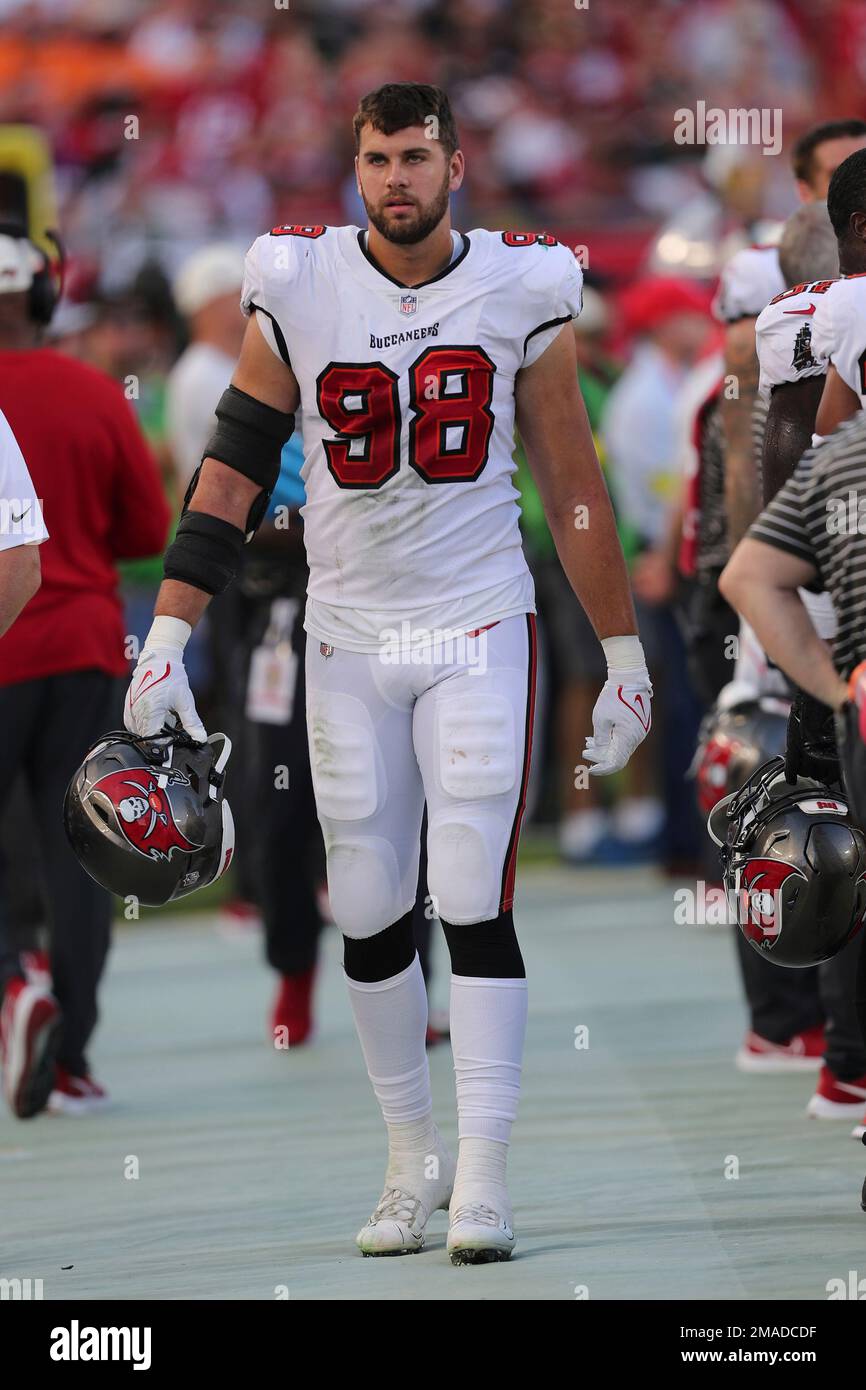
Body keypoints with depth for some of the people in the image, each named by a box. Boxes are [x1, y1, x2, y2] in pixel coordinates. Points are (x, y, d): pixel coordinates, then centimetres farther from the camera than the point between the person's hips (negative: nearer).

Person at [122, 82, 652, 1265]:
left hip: (480, 630, -2)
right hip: (349, 633, 2)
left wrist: (624, 656, 7)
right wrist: (169, 638, -6)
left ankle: (484, 1177, -5)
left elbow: (573, 489, 4)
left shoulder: (521, 291, -5)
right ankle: (414, 1160, 19)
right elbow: (234, 467, 0)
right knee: (368, 913, 4)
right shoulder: (297, 288, -4)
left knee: (474, 904, -9)